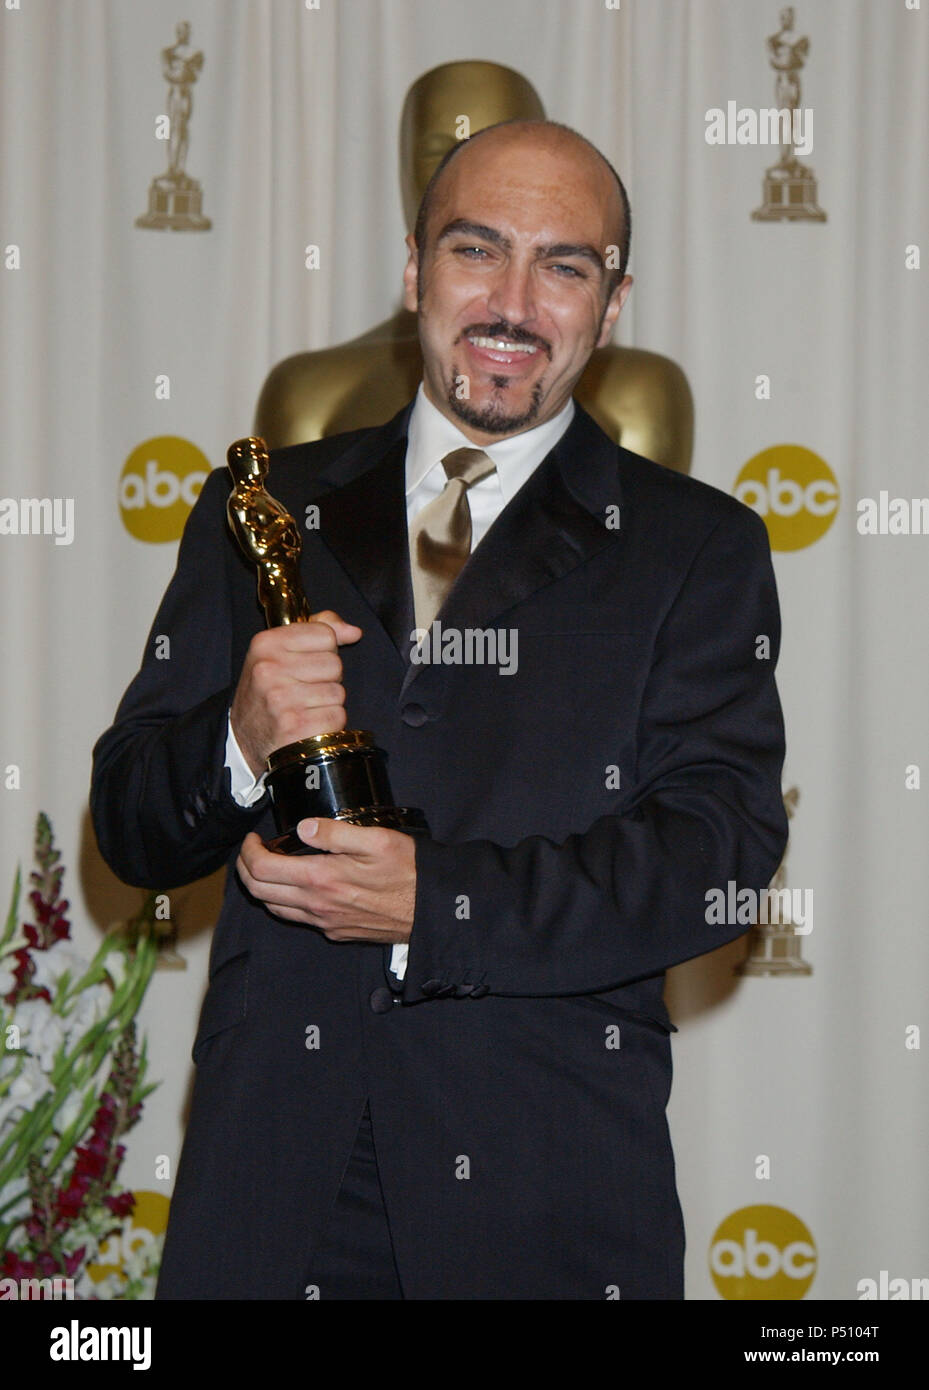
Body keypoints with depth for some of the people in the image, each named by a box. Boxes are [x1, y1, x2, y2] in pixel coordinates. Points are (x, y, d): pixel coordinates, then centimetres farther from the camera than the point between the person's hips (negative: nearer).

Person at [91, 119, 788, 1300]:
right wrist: (239, 747, -12)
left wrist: (437, 904, -18)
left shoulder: (694, 548, 6)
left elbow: (722, 848, -6)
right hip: (272, 1170, 2)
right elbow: (130, 828, 11)